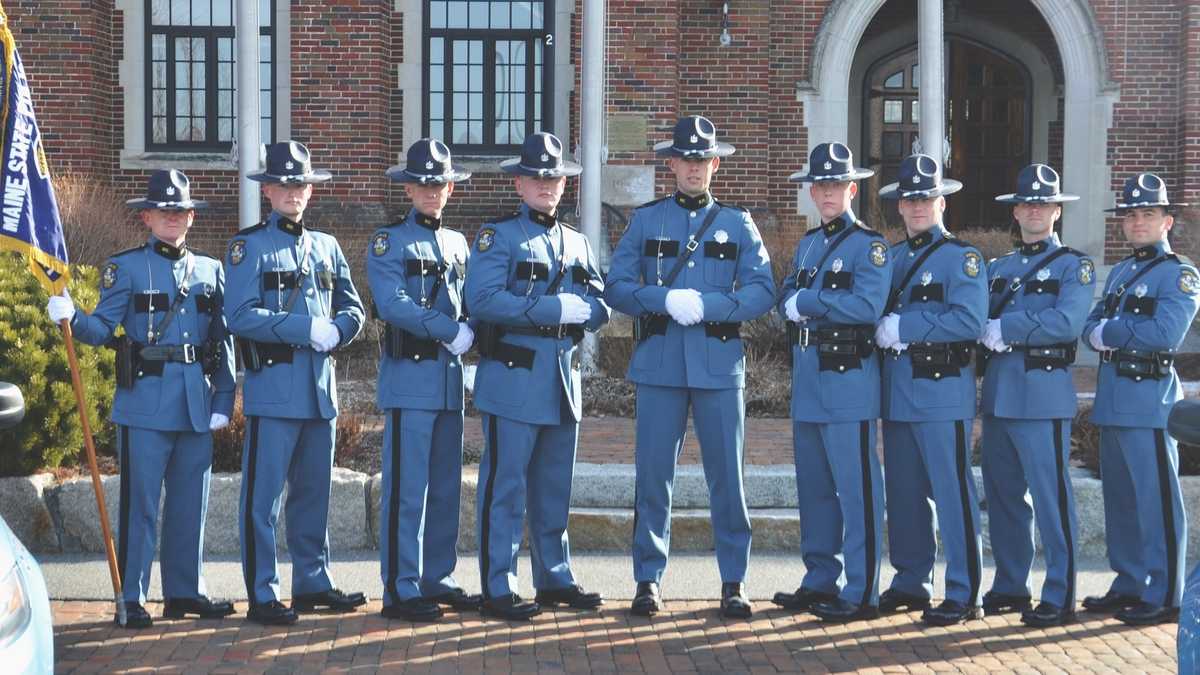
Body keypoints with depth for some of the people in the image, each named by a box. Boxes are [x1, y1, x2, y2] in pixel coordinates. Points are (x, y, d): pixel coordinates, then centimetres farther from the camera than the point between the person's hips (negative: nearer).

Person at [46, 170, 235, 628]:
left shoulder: (211, 271, 13)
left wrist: (223, 400, 6)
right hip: (145, 400, -4)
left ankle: (184, 592, 19)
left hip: (196, 405, 4)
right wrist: (71, 318, -24)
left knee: (191, 503, 9)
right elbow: (104, 329, -3)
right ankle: (131, 599, 2)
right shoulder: (125, 268, 3)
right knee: (140, 503, -3)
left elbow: (224, 342, 12)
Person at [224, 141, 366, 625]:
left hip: (320, 386, 6)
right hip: (272, 386, -6)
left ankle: (312, 584, 22)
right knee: (262, 497, -3)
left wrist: (335, 331, -8)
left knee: (314, 492, 12)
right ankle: (261, 596, 1)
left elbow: (352, 309, 15)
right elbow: (241, 317, -12)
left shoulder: (327, 247, 15)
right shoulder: (248, 246, -2)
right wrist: (306, 327, -18)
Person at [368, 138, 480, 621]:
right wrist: (451, 331, -18)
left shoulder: (458, 244, 17)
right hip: (409, 377, -6)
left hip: (450, 378, 7)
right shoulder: (388, 242, -2)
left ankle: (437, 580, 18)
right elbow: (393, 304, -15)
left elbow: (471, 302, 18)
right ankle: (401, 590, -2)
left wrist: (470, 332, -4)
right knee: (407, 488, -6)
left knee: (446, 486, 10)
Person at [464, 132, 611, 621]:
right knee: (506, 487, -4)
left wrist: (580, 310, -13)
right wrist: (555, 309, -18)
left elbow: (599, 308, 10)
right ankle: (498, 589, 0)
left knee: (555, 488, 14)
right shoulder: (498, 236, -2)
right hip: (512, 379, -6)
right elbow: (483, 300, -17)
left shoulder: (577, 243, 17)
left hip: (563, 380, 6)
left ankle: (555, 579, 23)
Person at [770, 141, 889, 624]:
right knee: (813, 488, 13)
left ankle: (861, 593, -1)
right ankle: (820, 581, 22)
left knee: (857, 490, -5)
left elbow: (867, 306, -18)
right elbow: (786, 299, 14)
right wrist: (794, 303, -9)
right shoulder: (807, 245, 17)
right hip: (808, 380, 8)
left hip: (848, 381, -8)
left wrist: (806, 302, -12)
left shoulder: (869, 245, -6)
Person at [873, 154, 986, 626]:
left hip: (942, 392, -7)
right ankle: (911, 582, 23)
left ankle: (963, 595, -1)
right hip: (897, 392, 7)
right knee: (903, 493, 12)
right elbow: (876, 311, 21)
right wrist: (881, 330, -2)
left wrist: (903, 328, -17)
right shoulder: (892, 257, 16)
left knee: (952, 494, -5)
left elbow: (969, 321, -18)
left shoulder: (962, 257, -5)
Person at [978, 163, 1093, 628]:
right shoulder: (998, 268, 18)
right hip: (998, 393, 6)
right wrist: (986, 334, -10)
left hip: (1043, 395, -6)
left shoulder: (1074, 266, -1)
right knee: (1002, 496, 11)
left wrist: (1003, 326, -14)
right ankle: (1010, 586, 21)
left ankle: (1059, 596, -1)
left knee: (1051, 497, -5)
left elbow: (1067, 322, -16)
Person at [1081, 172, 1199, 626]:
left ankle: (1163, 597, 1)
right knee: (1120, 499, 13)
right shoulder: (1120, 273, 18)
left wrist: (1108, 331, -11)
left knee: (1156, 502, -4)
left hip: (1149, 401, -8)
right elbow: (1091, 326, 12)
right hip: (1112, 400, 8)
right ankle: (1129, 585, 22)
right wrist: (1101, 331, -11)